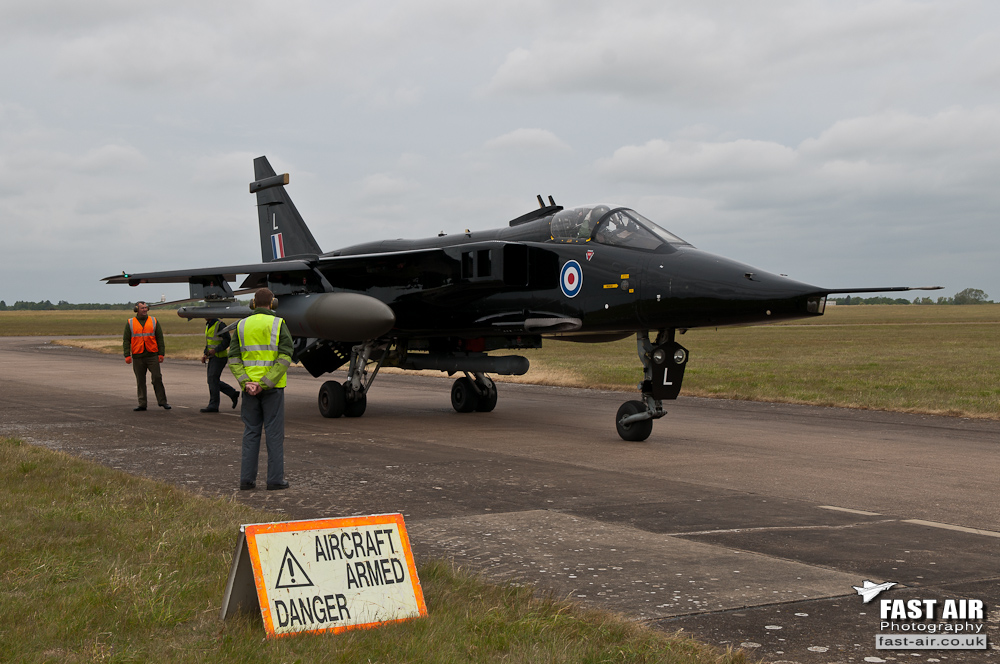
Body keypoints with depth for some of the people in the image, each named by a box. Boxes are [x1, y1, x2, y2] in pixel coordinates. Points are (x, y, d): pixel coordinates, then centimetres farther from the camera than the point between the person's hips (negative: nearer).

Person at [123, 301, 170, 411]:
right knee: (140, 381, 4)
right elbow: (126, 340, 5)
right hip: (138, 356, 0)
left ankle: (162, 401, 2)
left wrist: (161, 354, -1)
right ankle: (142, 404, 9)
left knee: (157, 378, -5)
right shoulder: (130, 323, 7)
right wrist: (127, 355, -4)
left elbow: (160, 338, 7)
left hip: (152, 355, 0)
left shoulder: (154, 321, 7)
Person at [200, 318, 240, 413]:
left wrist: (215, 350, -24)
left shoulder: (219, 325, -13)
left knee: (213, 379, -9)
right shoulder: (208, 325, 14)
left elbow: (227, 340, -18)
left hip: (219, 357, -9)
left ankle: (213, 405, -5)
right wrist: (205, 354, 10)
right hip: (212, 358, 9)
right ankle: (233, 393, 19)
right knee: (213, 381, 9)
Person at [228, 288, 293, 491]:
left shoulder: (242, 326, 6)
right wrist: (265, 384, -16)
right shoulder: (279, 325, -4)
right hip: (273, 388, -3)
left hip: (249, 387, 3)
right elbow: (285, 358, -15)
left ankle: (247, 478, 8)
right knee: (274, 432, 2)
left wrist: (246, 383, -9)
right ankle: (275, 479, 3)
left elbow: (234, 358, -2)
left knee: (251, 432, 10)